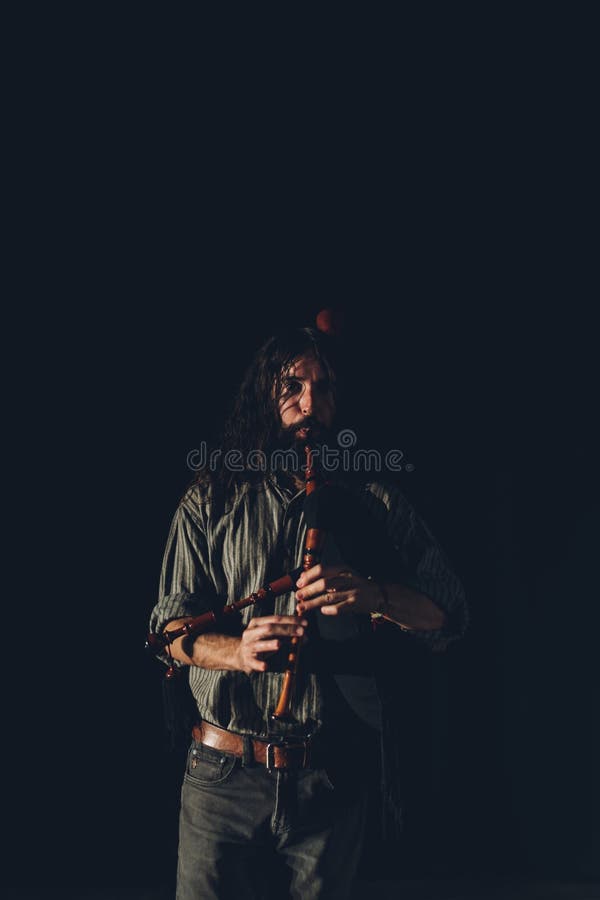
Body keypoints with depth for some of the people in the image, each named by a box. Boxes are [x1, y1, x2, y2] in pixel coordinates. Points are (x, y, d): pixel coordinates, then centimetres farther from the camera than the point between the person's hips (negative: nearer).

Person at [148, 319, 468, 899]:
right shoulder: (211, 499, 3)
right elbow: (171, 626, -2)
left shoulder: (374, 502, 5)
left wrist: (371, 595, -17)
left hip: (334, 778, 1)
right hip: (224, 774, 0)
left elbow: (448, 615, 2)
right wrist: (236, 650, -23)